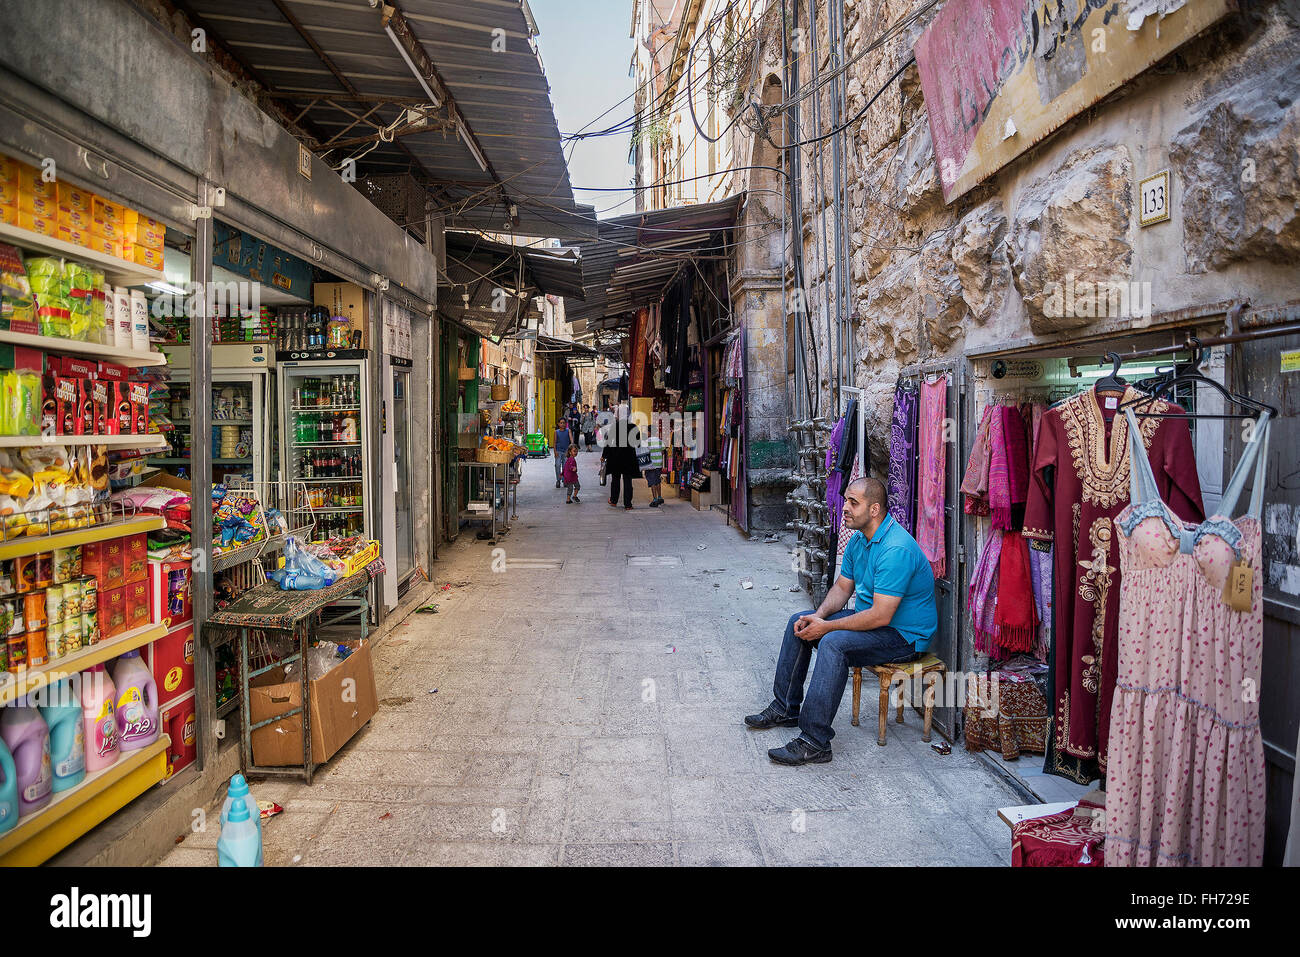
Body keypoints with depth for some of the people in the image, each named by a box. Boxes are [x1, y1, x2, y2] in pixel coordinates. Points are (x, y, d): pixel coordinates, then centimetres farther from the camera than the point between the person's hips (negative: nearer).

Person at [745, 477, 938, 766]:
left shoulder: (896, 550, -29)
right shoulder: (859, 540, 3)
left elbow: (880, 616, -31)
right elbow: (843, 586, 12)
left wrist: (826, 627, -23)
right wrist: (819, 616, -8)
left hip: (903, 635, -10)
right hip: (871, 618, 10)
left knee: (834, 643, -33)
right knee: (799, 622, 7)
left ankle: (814, 742, -28)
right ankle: (785, 708, 17)